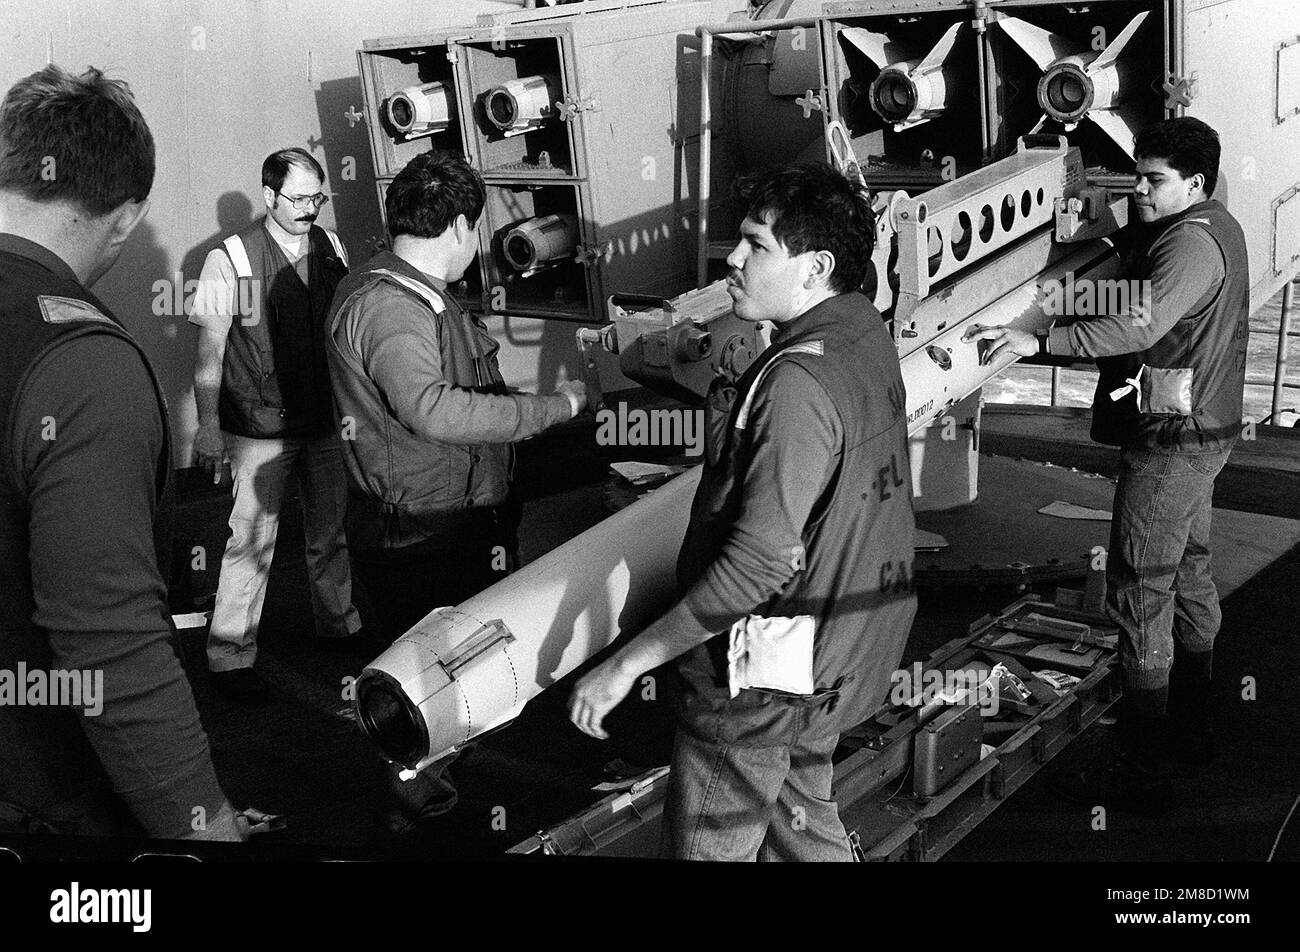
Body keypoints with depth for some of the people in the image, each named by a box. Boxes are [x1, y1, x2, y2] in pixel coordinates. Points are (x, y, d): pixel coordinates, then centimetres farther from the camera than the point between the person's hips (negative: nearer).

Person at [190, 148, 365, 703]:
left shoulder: (331, 248, 3)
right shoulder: (230, 259, -10)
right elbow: (210, 349, -8)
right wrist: (208, 425, -12)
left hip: (327, 422, 5)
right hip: (261, 430, -5)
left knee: (332, 530, 17)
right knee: (251, 540, 0)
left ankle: (338, 624, 36)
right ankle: (230, 654, 12)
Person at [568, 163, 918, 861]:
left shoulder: (795, 385, -29)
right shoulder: (864, 328, 1)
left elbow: (757, 564, -32)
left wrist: (627, 663, -26)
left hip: (760, 684, -9)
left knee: (709, 846, 8)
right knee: (801, 818, 26)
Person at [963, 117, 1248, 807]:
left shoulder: (1192, 242, -19)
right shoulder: (1216, 226, 14)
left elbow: (1140, 326, -33)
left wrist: (1040, 342, -38)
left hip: (1170, 439, -11)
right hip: (1204, 431, 11)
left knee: (1140, 592, -8)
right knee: (1189, 572, 20)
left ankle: (1142, 770, -4)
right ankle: (1192, 726, 35)